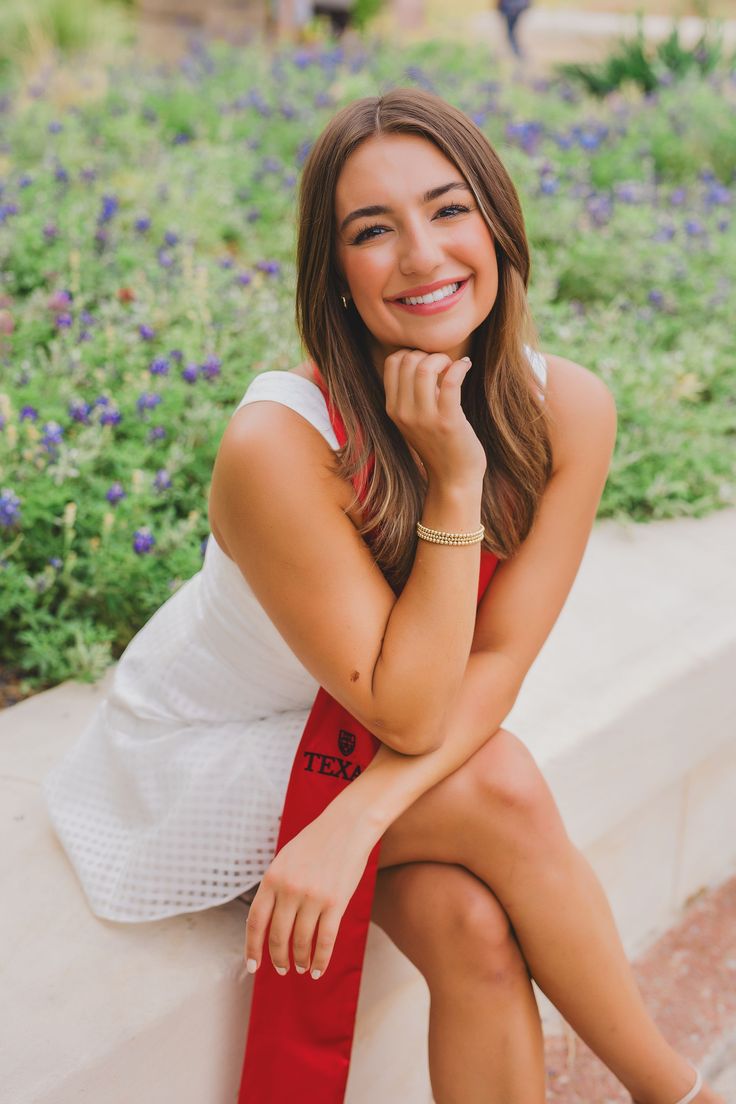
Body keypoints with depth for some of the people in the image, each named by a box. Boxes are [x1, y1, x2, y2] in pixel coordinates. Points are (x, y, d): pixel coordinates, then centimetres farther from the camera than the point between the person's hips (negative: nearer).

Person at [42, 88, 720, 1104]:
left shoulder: (568, 407, -16)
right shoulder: (280, 442, -32)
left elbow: (495, 663, -16)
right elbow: (409, 716, -27)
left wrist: (356, 820, -30)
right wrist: (454, 484, -34)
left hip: (344, 744, 4)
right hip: (201, 752, -4)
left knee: (474, 929, -24)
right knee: (502, 789, -25)